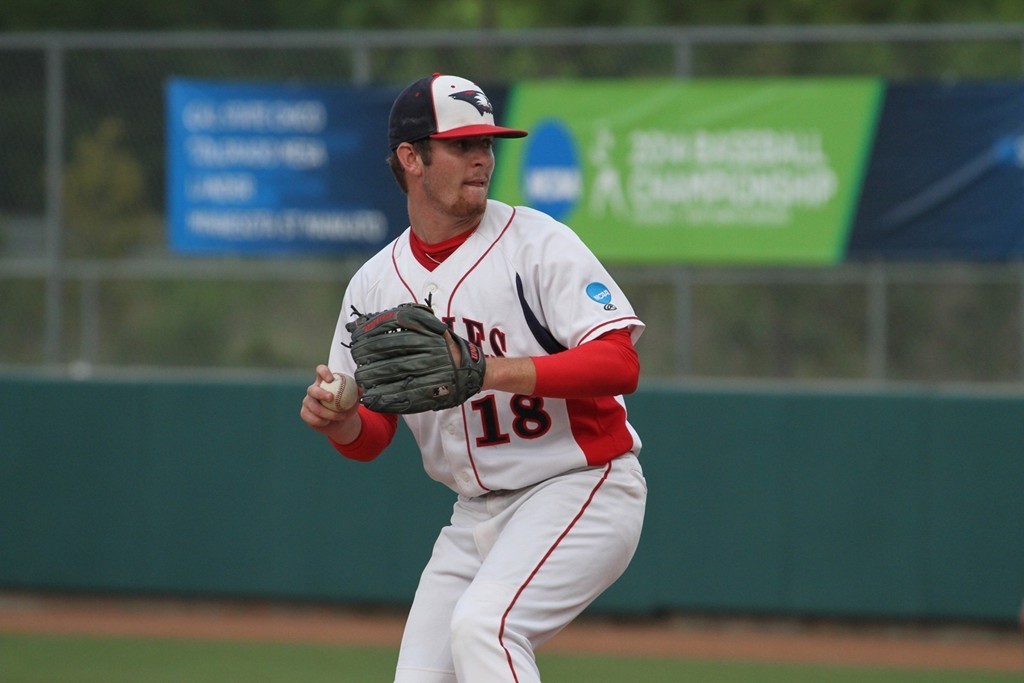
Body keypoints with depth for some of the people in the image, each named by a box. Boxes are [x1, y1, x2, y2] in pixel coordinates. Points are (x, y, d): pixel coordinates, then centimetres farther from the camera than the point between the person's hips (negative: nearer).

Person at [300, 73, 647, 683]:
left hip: (581, 492, -6)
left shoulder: (538, 244, -10)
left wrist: (490, 371, -31)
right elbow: (370, 438, 10)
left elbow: (619, 364, -21)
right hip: (478, 514, 7)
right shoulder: (378, 282, 7)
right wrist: (338, 420, -15)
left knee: (481, 625, -28)